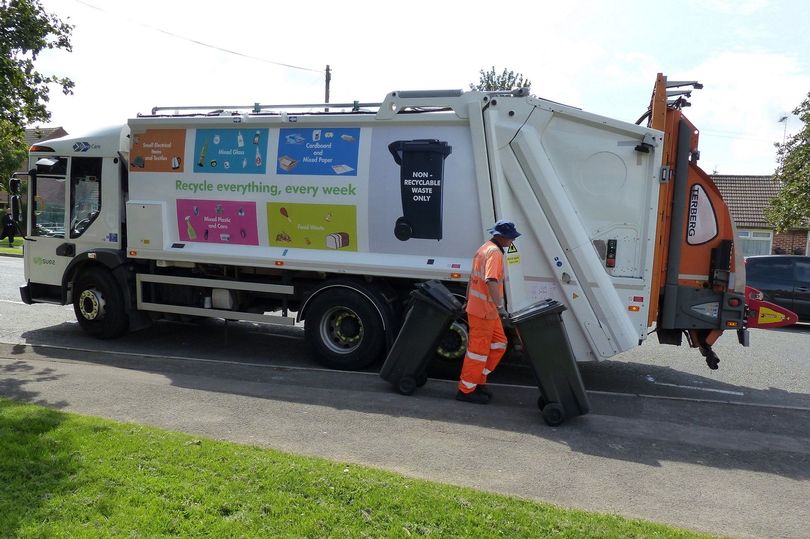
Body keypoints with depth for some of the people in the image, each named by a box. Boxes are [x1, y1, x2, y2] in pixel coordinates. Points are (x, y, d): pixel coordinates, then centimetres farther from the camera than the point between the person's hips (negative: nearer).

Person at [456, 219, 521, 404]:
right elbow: (491, 281, -31)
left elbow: (472, 278, 21)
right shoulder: (494, 252, -17)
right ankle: (466, 390, 9)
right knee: (478, 349, -1)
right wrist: (500, 305, -32)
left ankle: (478, 380, 22)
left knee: (498, 344, 16)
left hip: (481, 307, 10)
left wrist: (468, 300, 27)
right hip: (483, 310, -10)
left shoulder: (484, 249, 15)